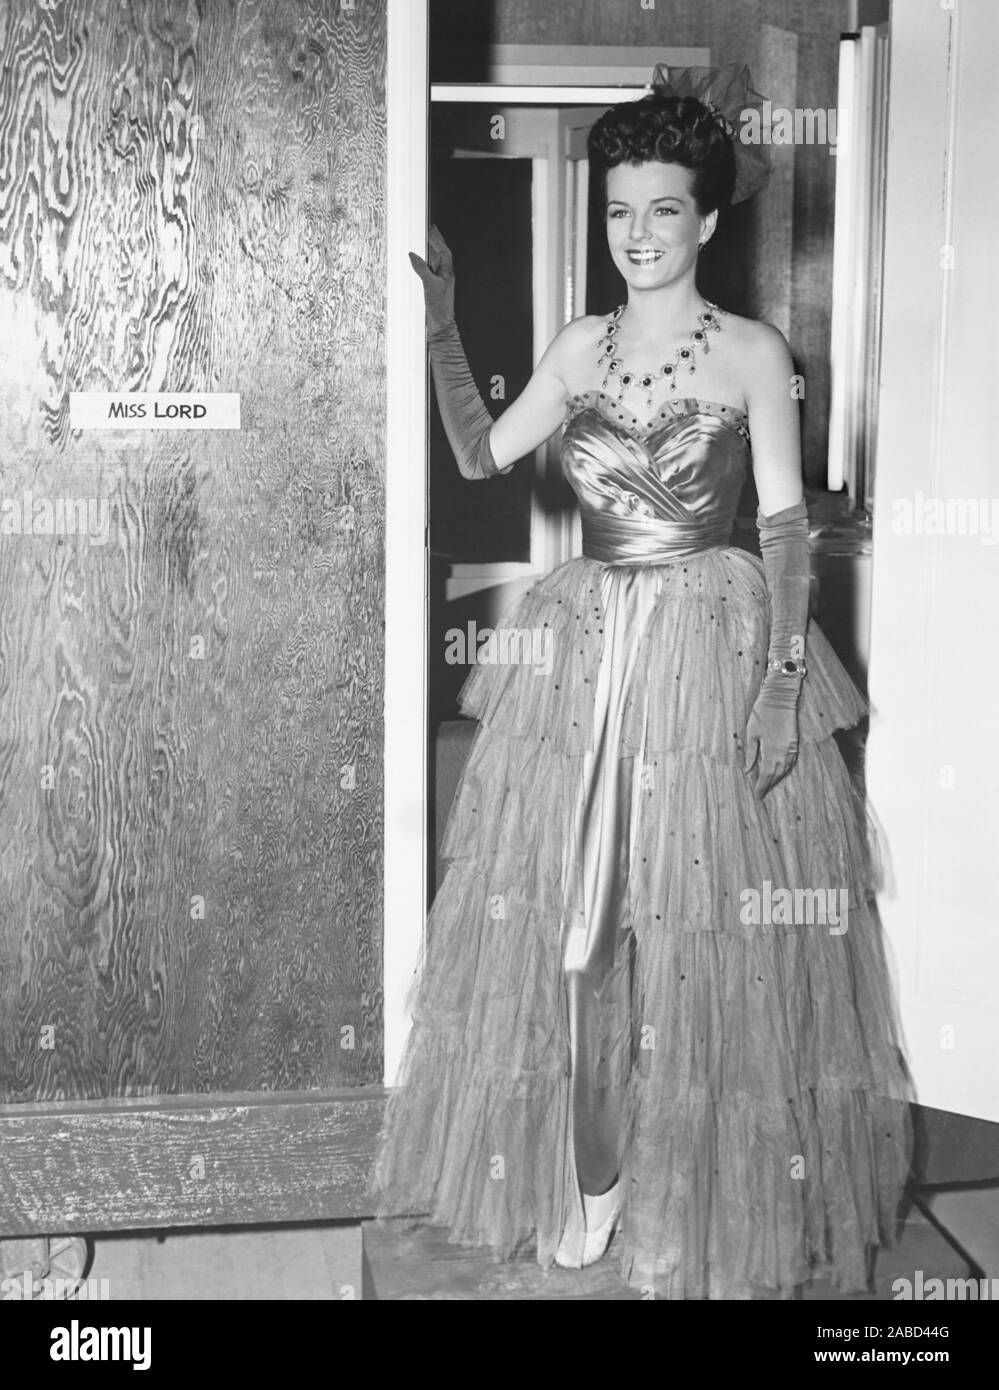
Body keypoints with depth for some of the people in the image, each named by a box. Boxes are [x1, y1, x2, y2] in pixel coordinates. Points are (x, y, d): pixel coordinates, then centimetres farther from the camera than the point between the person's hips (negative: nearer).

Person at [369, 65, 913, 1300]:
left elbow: (786, 520, -4)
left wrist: (784, 668, -14)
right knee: (572, 915, 4)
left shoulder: (751, 352, -1)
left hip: (718, 652, -4)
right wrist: (441, 330, -1)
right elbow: (480, 459, 8)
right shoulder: (580, 349, 11)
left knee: (709, 930, -1)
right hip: (586, 652, 4)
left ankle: (714, 1194, 16)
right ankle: (586, 1173, 20)